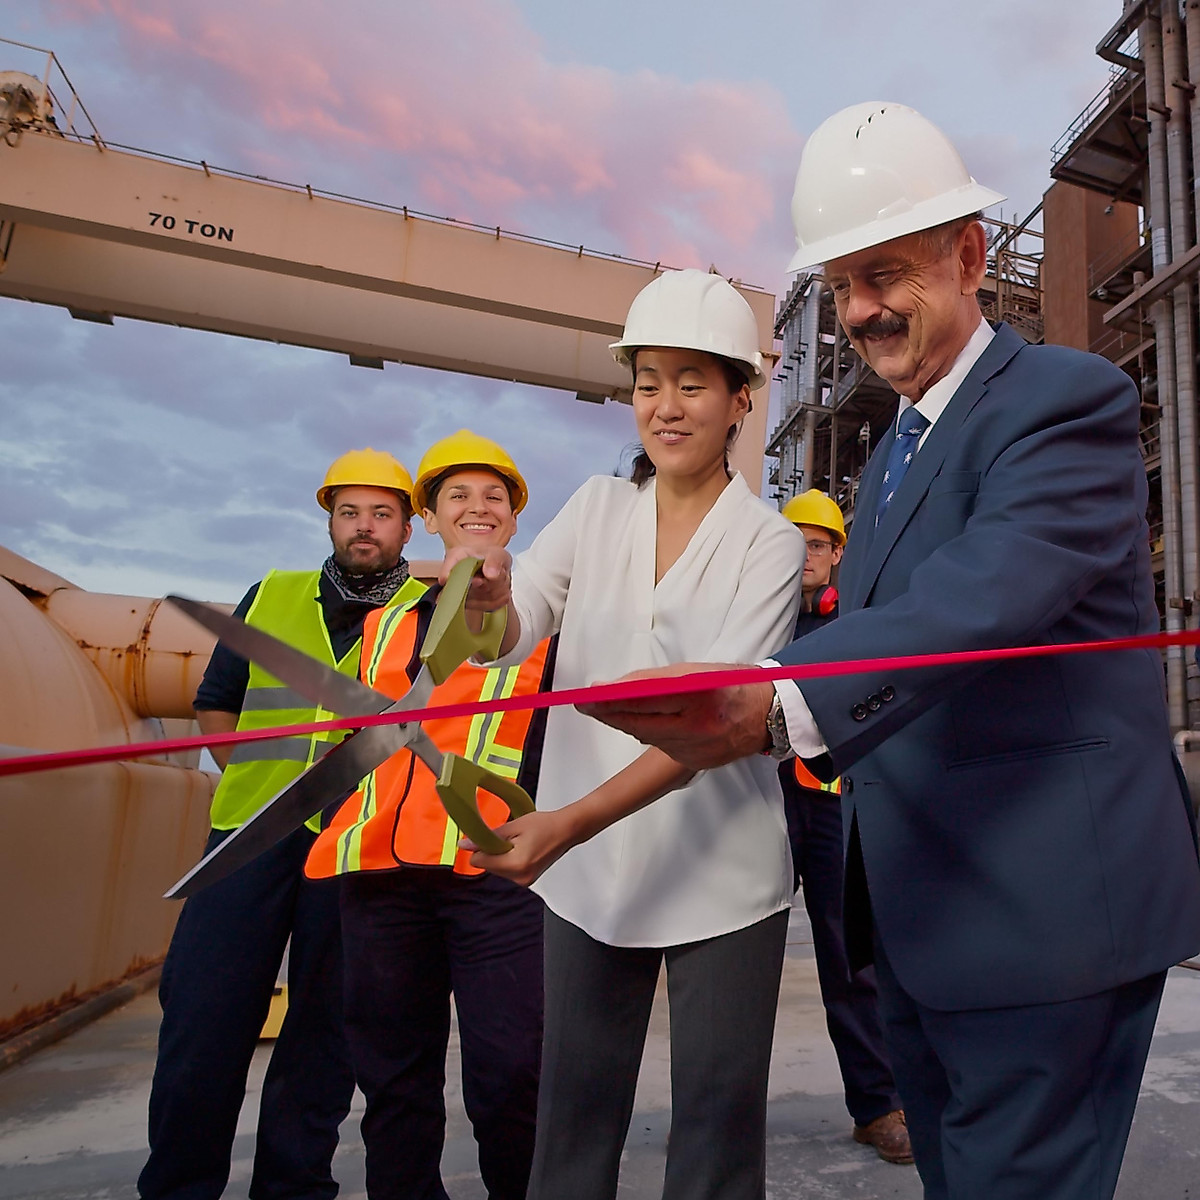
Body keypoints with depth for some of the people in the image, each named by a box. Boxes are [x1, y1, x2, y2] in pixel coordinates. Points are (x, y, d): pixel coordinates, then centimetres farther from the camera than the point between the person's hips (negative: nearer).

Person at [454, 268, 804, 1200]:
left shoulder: (770, 544, -8)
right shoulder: (598, 507, 3)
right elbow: (505, 638, -7)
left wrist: (570, 824, -28)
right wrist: (489, 599, -31)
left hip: (720, 876, -2)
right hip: (587, 872, 3)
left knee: (718, 1120, 7)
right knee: (574, 1109, 14)